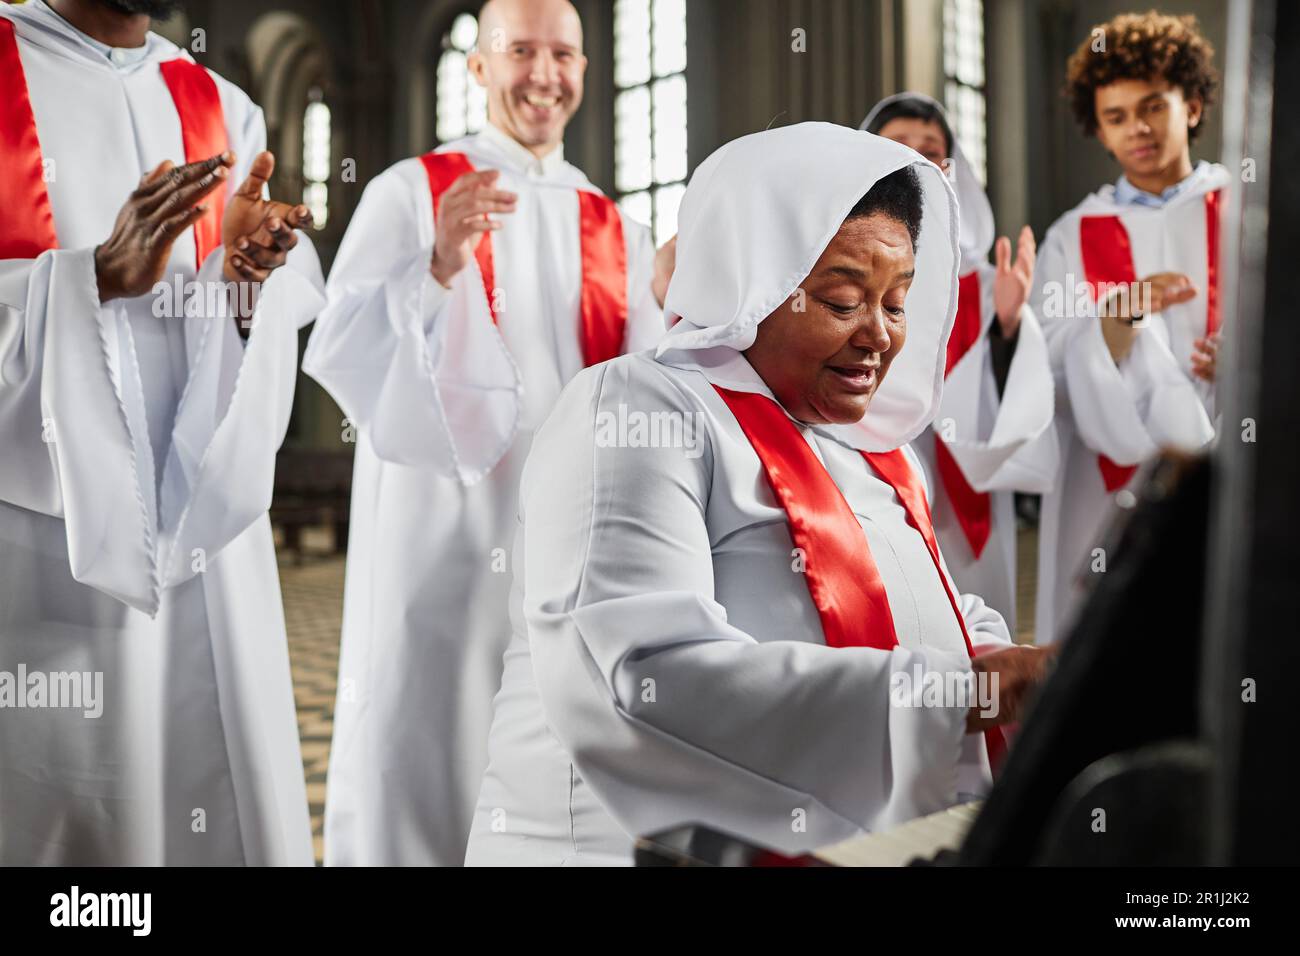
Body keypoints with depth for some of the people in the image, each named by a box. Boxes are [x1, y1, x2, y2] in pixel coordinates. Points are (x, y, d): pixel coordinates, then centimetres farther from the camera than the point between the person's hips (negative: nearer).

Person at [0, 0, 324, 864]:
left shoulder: (223, 110, 13)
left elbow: (289, 317, 7)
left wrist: (248, 274, -14)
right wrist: (102, 274, -21)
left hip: (205, 524, 4)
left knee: (233, 809, 6)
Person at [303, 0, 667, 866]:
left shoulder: (614, 230, 13)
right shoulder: (409, 191, 2)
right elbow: (339, 349, -9)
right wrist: (439, 266, -23)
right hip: (438, 528, -3)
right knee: (413, 761, 0)